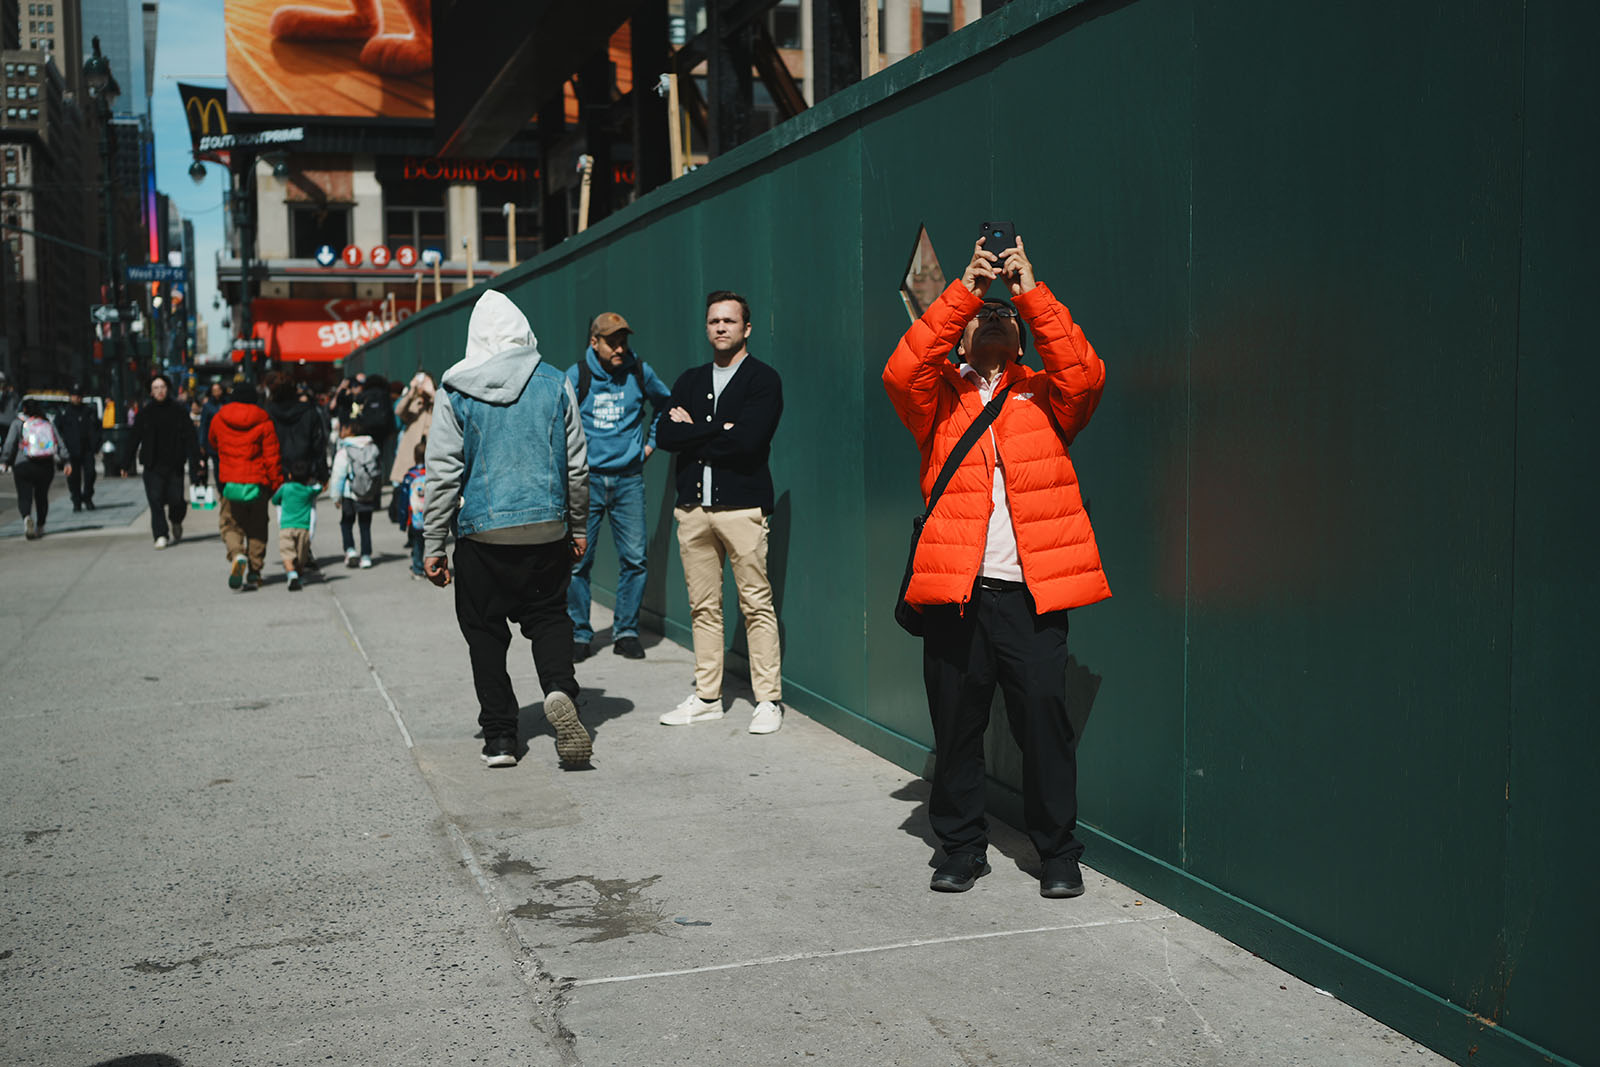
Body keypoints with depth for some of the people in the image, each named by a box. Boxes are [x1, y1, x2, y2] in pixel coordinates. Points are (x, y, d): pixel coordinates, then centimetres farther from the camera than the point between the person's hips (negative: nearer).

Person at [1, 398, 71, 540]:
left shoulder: (18, 423, 3)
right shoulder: (49, 424, 10)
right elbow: (60, 444, 4)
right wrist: (66, 461, 1)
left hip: (23, 466, -3)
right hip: (46, 466, 3)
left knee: (24, 496, -6)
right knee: (42, 496, 14)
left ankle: (27, 517, -34)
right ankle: (40, 527, 17)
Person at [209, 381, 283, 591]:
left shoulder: (219, 420, 2)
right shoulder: (264, 422, -5)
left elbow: (213, 445, 21)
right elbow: (271, 456, -5)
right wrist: (277, 483, 1)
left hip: (230, 481, 1)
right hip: (257, 483, 0)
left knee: (231, 525, 9)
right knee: (257, 528, 11)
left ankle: (237, 555, -20)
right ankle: (254, 572, 11)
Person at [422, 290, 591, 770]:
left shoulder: (455, 392, -3)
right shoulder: (555, 384, 2)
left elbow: (443, 472, -4)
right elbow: (577, 466, 7)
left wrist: (433, 545, 2)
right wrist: (578, 528, 18)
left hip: (482, 533, -1)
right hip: (548, 529, 2)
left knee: (485, 631, 11)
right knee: (548, 616, 16)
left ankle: (499, 737, 11)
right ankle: (560, 690, -12)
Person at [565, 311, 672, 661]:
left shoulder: (639, 372, 3)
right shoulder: (576, 376, -2)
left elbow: (666, 403, 23)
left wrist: (651, 441, 18)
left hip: (628, 478, 2)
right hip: (586, 479, -1)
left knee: (634, 559, 0)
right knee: (578, 560, -2)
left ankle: (626, 632, 12)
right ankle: (578, 634, 10)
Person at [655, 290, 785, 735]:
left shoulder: (763, 380, 0)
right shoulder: (690, 381, 17)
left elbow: (747, 440, -15)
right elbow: (665, 435, 3)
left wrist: (694, 432, -4)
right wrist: (718, 431, -8)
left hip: (741, 504, -5)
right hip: (693, 506, 5)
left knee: (756, 605, -4)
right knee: (703, 607, 9)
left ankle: (769, 699, 2)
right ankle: (707, 697, 18)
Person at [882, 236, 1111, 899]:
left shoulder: (1044, 395, 14)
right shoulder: (940, 396, 13)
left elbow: (1085, 375, -7)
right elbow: (902, 372, -8)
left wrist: (1031, 293, -11)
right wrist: (965, 289, -11)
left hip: (1033, 589, 0)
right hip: (954, 590, 1)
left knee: (1044, 717, -1)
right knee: (955, 725, 7)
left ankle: (1058, 852, 14)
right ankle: (961, 848, 22)